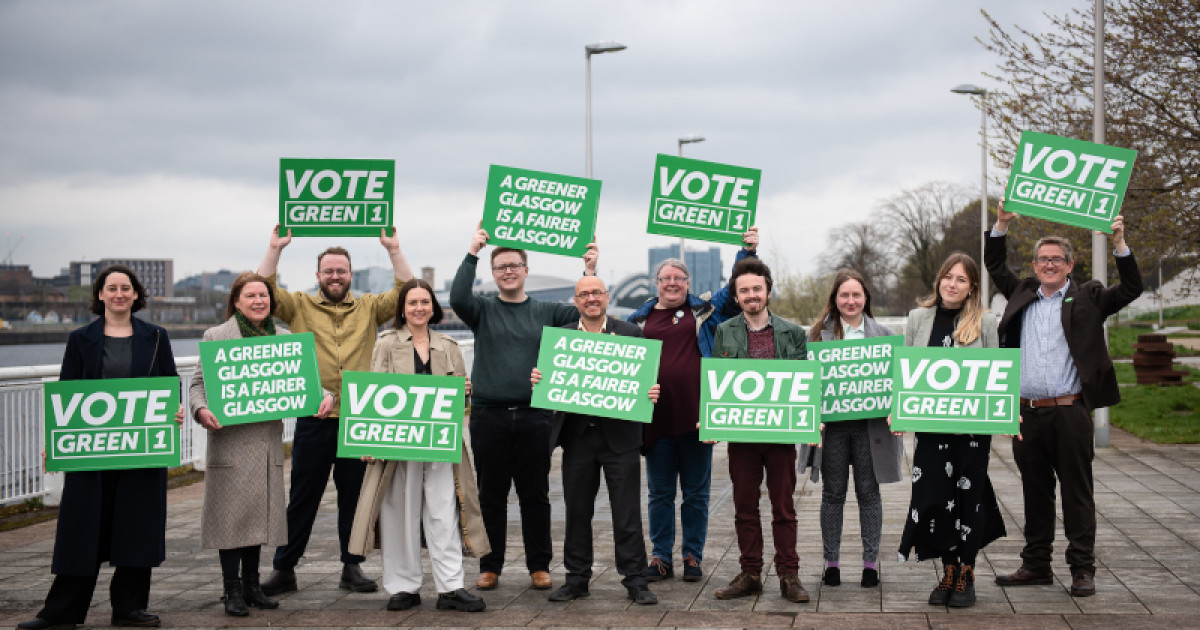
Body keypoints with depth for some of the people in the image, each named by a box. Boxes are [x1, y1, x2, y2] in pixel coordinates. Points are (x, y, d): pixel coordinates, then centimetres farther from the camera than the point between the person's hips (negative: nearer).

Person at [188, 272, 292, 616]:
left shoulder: (284, 337, 11)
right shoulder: (216, 336, 0)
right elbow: (199, 381, -1)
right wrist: (200, 409, -20)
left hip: (269, 438, 4)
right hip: (230, 438, -4)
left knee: (258, 510, 10)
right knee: (232, 512, -2)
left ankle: (252, 586, 21)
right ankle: (233, 590, 6)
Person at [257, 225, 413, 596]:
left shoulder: (369, 308, 10)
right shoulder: (300, 306, 8)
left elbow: (406, 293, 1)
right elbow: (263, 291, -3)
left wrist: (393, 249, -6)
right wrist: (275, 248, -8)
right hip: (313, 420, -1)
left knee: (354, 497, 9)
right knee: (302, 498, 5)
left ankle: (352, 568, 18)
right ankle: (284, 569, 12)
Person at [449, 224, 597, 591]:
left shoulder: (546, 312, 11)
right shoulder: (483, 310, 7)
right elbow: (458, 298, -12)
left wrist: (590, 272, -8)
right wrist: (472, 254, -15)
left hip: (534, 416, 1)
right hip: (488, 416, 0)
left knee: (535, 495, 6)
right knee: (491, 495, 6)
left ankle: (539, 566, 14)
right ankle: (490, 566, 14)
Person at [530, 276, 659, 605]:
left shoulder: (630, 334, 3)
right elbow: (550, 379, 6)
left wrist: (651, 394, -20)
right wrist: (536, 379, -16)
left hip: (619, 436, -2)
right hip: (577, 435, 2)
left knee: (627, 513, 1)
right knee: (577, 512, 10)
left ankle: (635, 580, 9)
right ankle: (577, 578, 21)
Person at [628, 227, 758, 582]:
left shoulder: (704, 310, 7)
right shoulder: (640, 319, 11)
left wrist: (748, 252, -4)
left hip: (696, 418, -1)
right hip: (656, 420, 1)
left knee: (696, 493, 6)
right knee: (660, 493, 7)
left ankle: (693, 556, 15)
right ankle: (661, 557, 15)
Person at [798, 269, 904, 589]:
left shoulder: (882, 334, 8)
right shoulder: (819, 332, 4)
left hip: (869, 424, 0)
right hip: (831, 423, 0)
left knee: (868, 492, 6)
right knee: (833, 493, 6)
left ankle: (871, 561, 14)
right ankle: (831, 560, 15)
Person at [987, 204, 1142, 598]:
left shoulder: (1086, 298, 5)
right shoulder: (1023, 294, 15)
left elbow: (1131, 289, -3)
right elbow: (994, 265, 19)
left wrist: (1119, 243, -12)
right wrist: (1001, 225, 7)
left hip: (1070, 413, -4)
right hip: (1027, 414, 4)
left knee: (1077, 493, 1)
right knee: (1035, 493, 12)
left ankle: (1082, 569, 7)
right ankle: (1036, 565, 20)